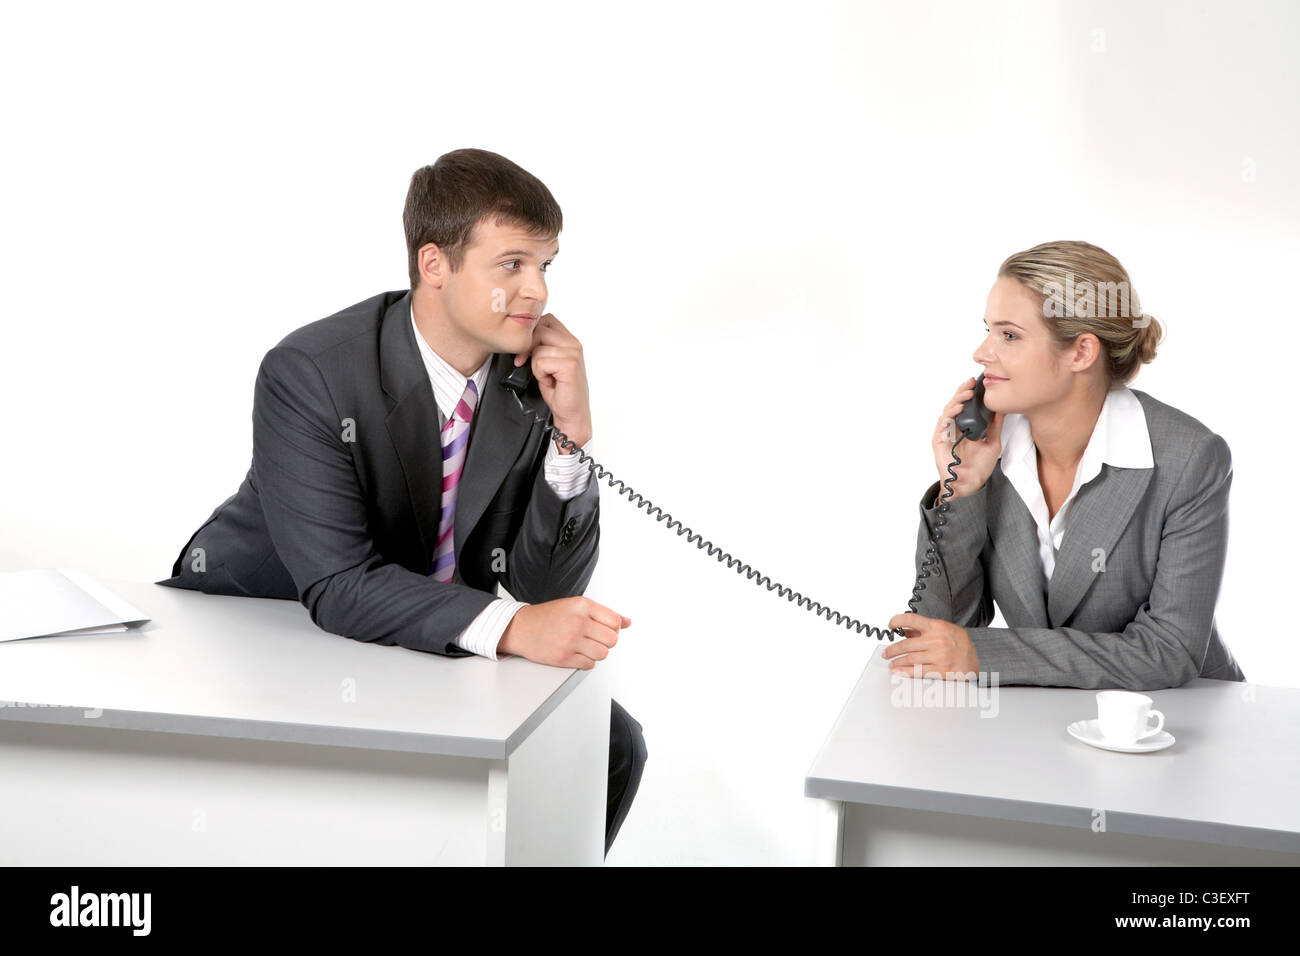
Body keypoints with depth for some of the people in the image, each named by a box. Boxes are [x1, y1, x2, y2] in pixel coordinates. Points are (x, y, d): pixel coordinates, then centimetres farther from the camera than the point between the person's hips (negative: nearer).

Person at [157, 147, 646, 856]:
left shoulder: (535, 377, -11)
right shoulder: (309, 373, -26)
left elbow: (546, 585, -11)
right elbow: (339, 584, -33)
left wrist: (573, 432, -24)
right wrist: (510, 627, -45)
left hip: (426, 648, 4)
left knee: (610, 745, -9)